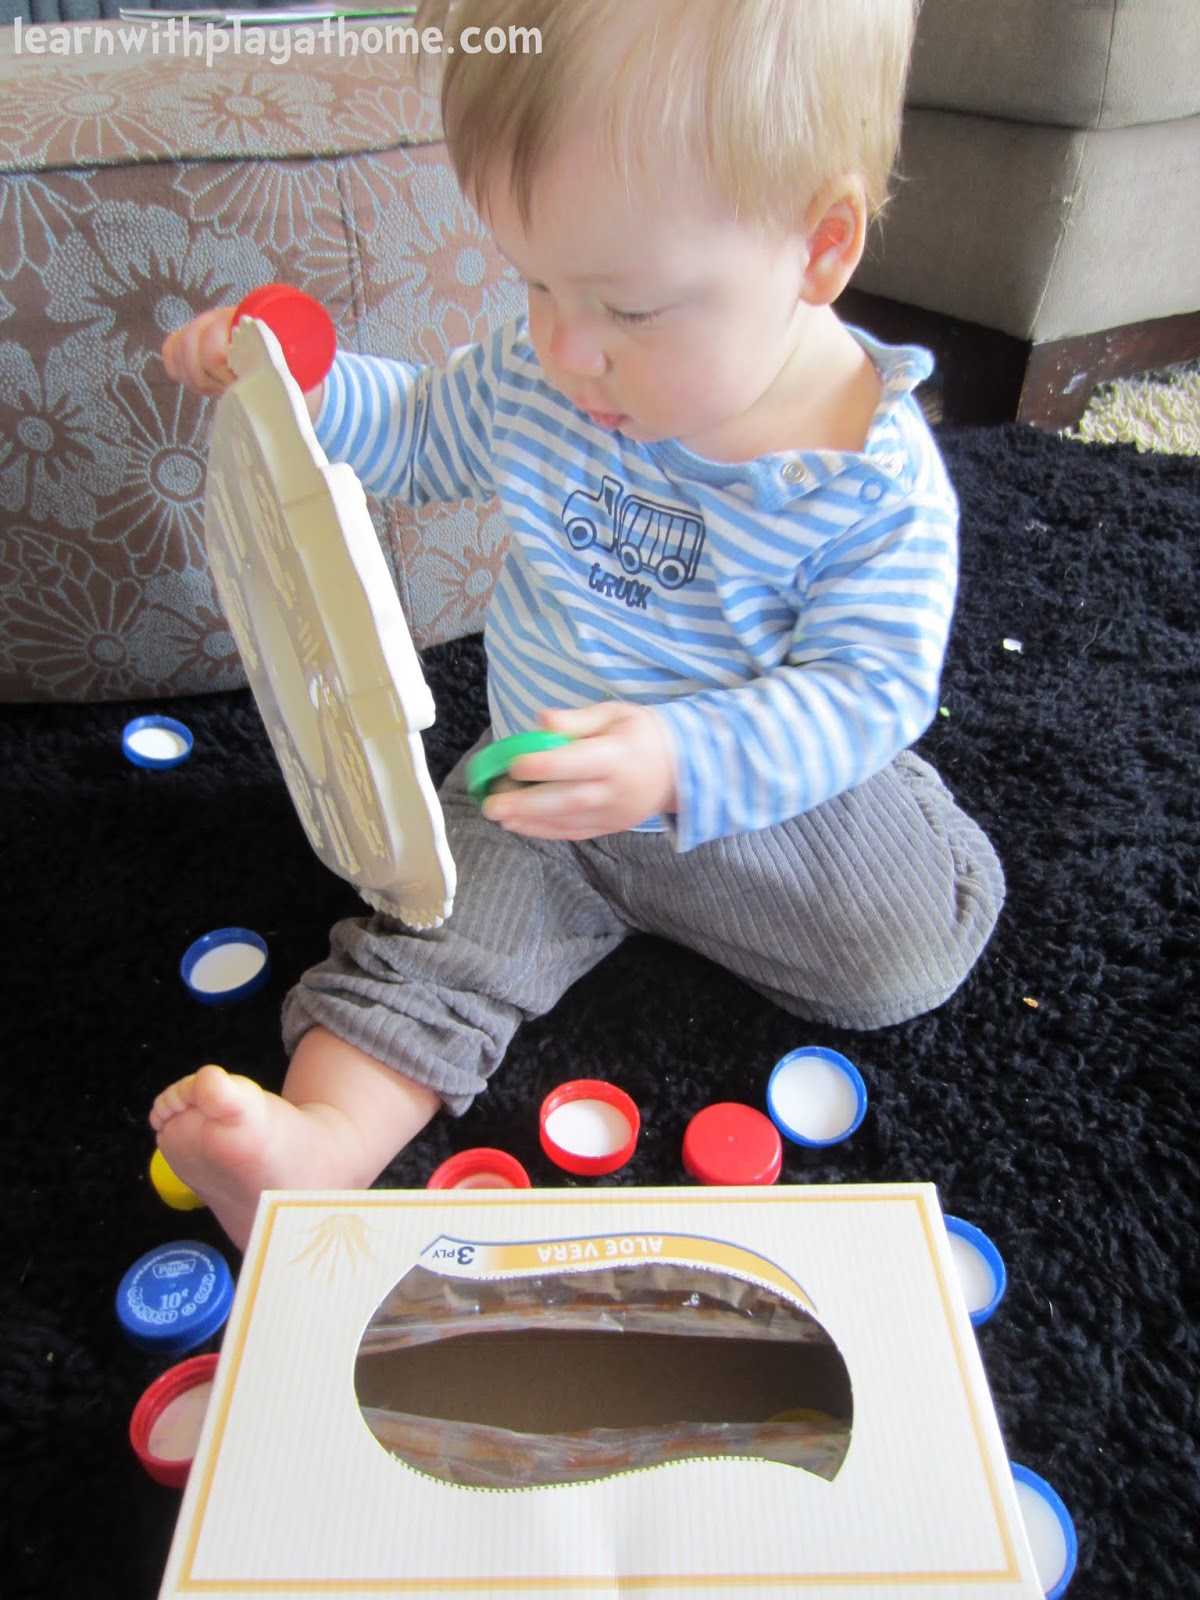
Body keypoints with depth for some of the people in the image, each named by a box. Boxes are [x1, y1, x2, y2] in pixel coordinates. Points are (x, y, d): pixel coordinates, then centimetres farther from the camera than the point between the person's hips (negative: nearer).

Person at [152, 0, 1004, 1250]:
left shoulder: (876, 479, -22)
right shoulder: (537, 379, -8)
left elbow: (866, 689, -23)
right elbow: (418, 437, 10)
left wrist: (680, 764, -39)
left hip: (766, 799, -2)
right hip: (536, 790, 3)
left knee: (908, 963, -13)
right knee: (439, 929, -14)